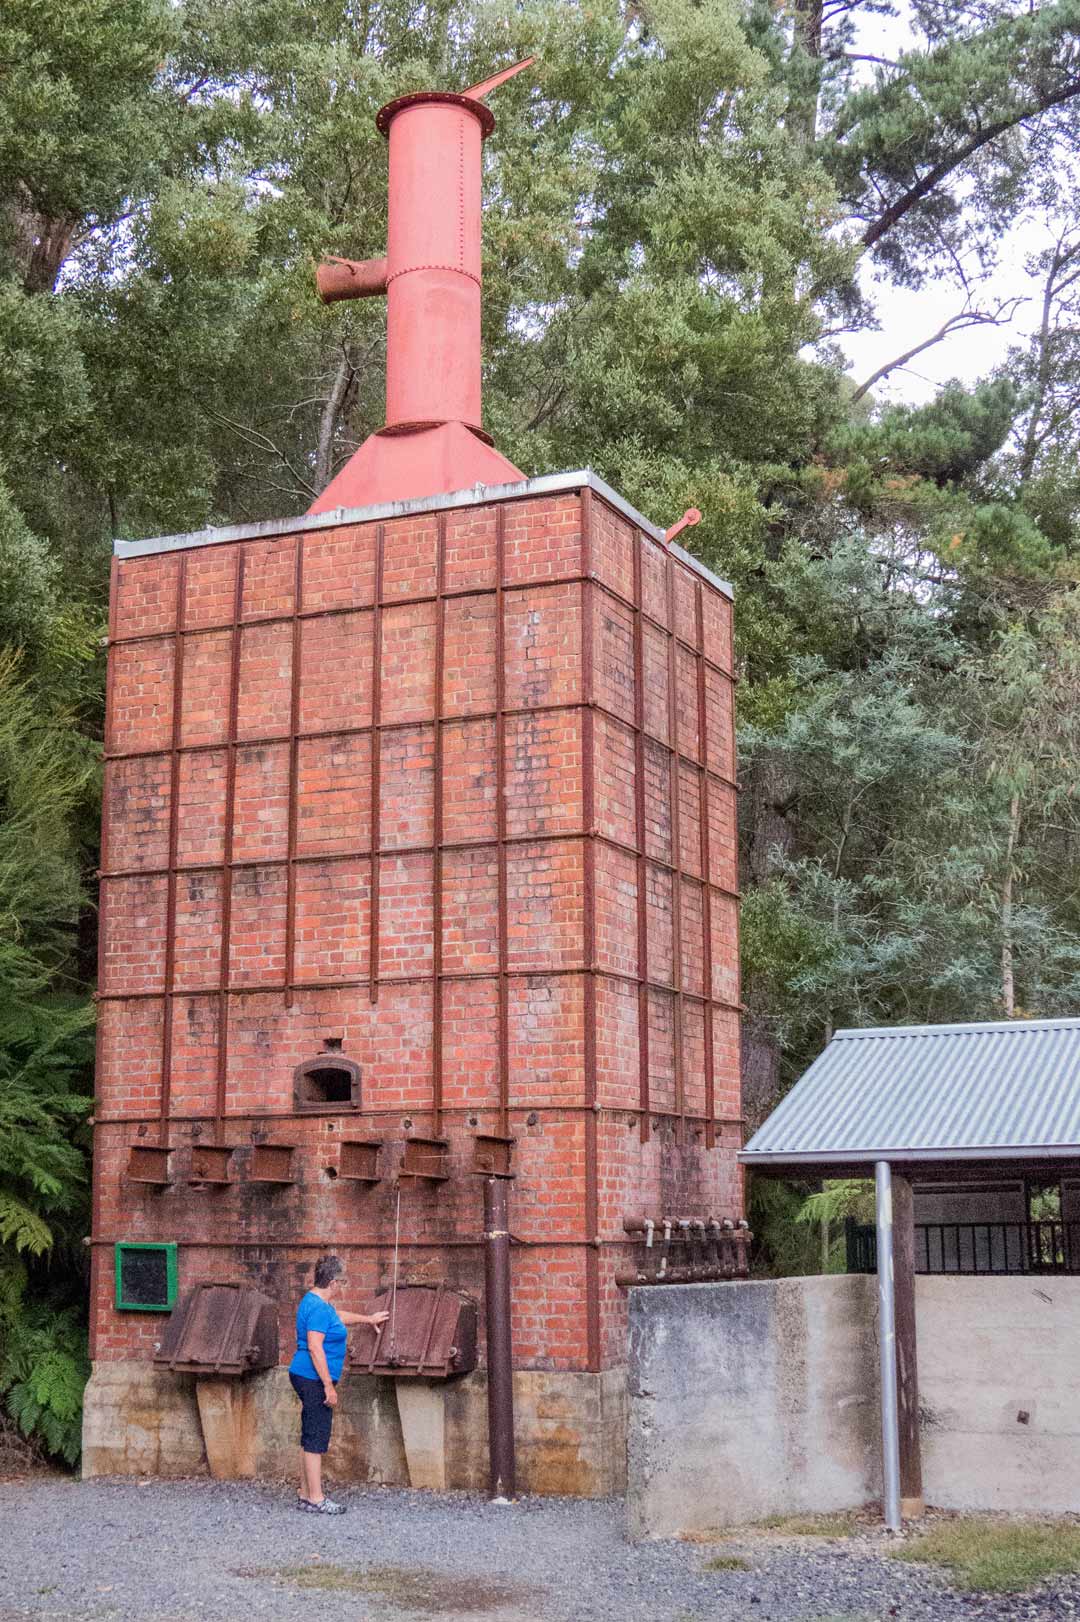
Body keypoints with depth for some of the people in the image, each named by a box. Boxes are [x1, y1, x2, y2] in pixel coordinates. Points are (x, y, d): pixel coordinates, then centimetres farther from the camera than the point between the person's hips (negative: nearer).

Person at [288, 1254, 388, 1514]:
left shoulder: (319, 1302, 14)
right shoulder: (318, 1307, -18)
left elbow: (339, 1316, 35)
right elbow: (315, 1347, -24)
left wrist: (368, 1318, 48)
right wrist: (329, 1386, -23)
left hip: (307, 1378, 10)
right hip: (314, 1380, -10)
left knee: (310, 1438, 13)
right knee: (316, 1438, -6)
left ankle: (306, 1495, 18)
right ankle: (316, 1499, -3)